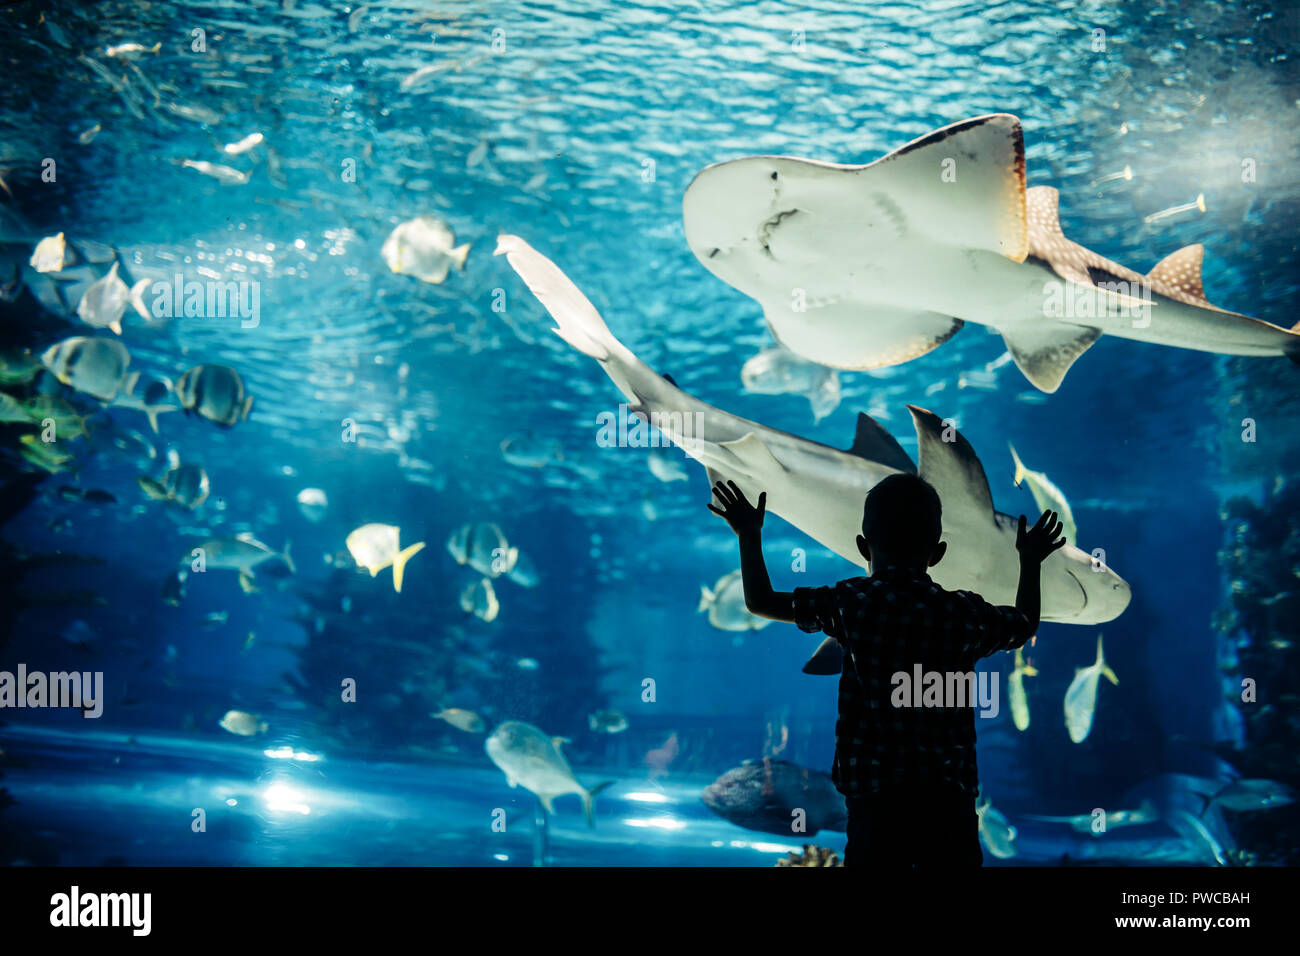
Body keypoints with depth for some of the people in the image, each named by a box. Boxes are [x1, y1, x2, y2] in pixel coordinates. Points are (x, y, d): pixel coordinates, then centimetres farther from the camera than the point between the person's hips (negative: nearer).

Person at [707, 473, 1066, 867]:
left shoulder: (850, 604, -3)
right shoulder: (965, 612, 2)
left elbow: (760, 601, 5)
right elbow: (1025, 625, 23)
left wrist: (749, 535, 19)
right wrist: (1029, 561, 39)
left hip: (872, 800, -1)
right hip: (949, 802, 2)